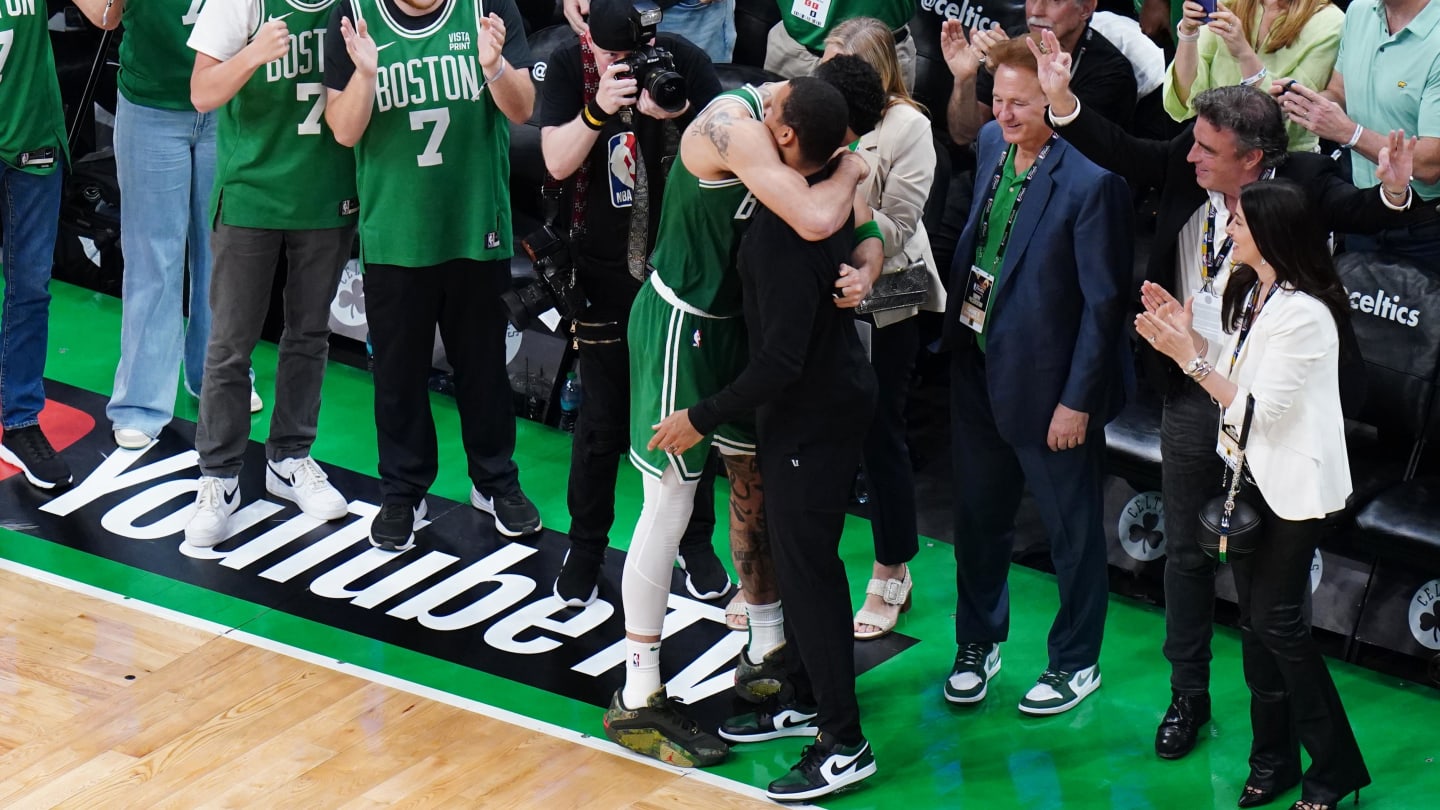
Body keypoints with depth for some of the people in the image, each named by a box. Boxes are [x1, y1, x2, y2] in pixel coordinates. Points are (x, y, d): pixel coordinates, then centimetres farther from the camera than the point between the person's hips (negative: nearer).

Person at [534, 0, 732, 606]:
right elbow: (557, 162, -14)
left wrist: (677, 115, -29)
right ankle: (585, 548, 20)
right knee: (602, 419, 5)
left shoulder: (686, 61, -11)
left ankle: (694, 541, 24)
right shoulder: (568, 67, -8)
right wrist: (598, 109, -30)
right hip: (606, 271, 0)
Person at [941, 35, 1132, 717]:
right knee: (978, 514, 20)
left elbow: (1102, 301, -18)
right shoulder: (991, 145, 1)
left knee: (1072, 530, 11)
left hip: (1048, 381, -7)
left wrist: (1077, 401, -16)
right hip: (977, 368, 7)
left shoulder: (1091, 181, -22)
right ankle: (978, 643, 38)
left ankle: (1076, 661, 28)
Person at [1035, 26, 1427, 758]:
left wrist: (1393, 191, -47)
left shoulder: (1302, 182, -15)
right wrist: (1063, 101, -18)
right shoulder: (1183, 167, -6)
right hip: (1192, 391, 4)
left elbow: (1358, 211, -25)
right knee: (1186, 549, 15)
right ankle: (1188, 693, 30)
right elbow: (1121, 154, -4)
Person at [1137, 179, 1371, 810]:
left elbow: (1261, 409, -23)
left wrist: (1191, 360, -21)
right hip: (1251, 475, 9)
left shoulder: (1303, 314, -23)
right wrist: (1188, 337, -1)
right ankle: (1274, 758, 22)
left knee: (1278, 621, -4)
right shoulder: (1251, 293, 6)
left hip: (1294, 485, -9)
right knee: (1256, 620, 12)